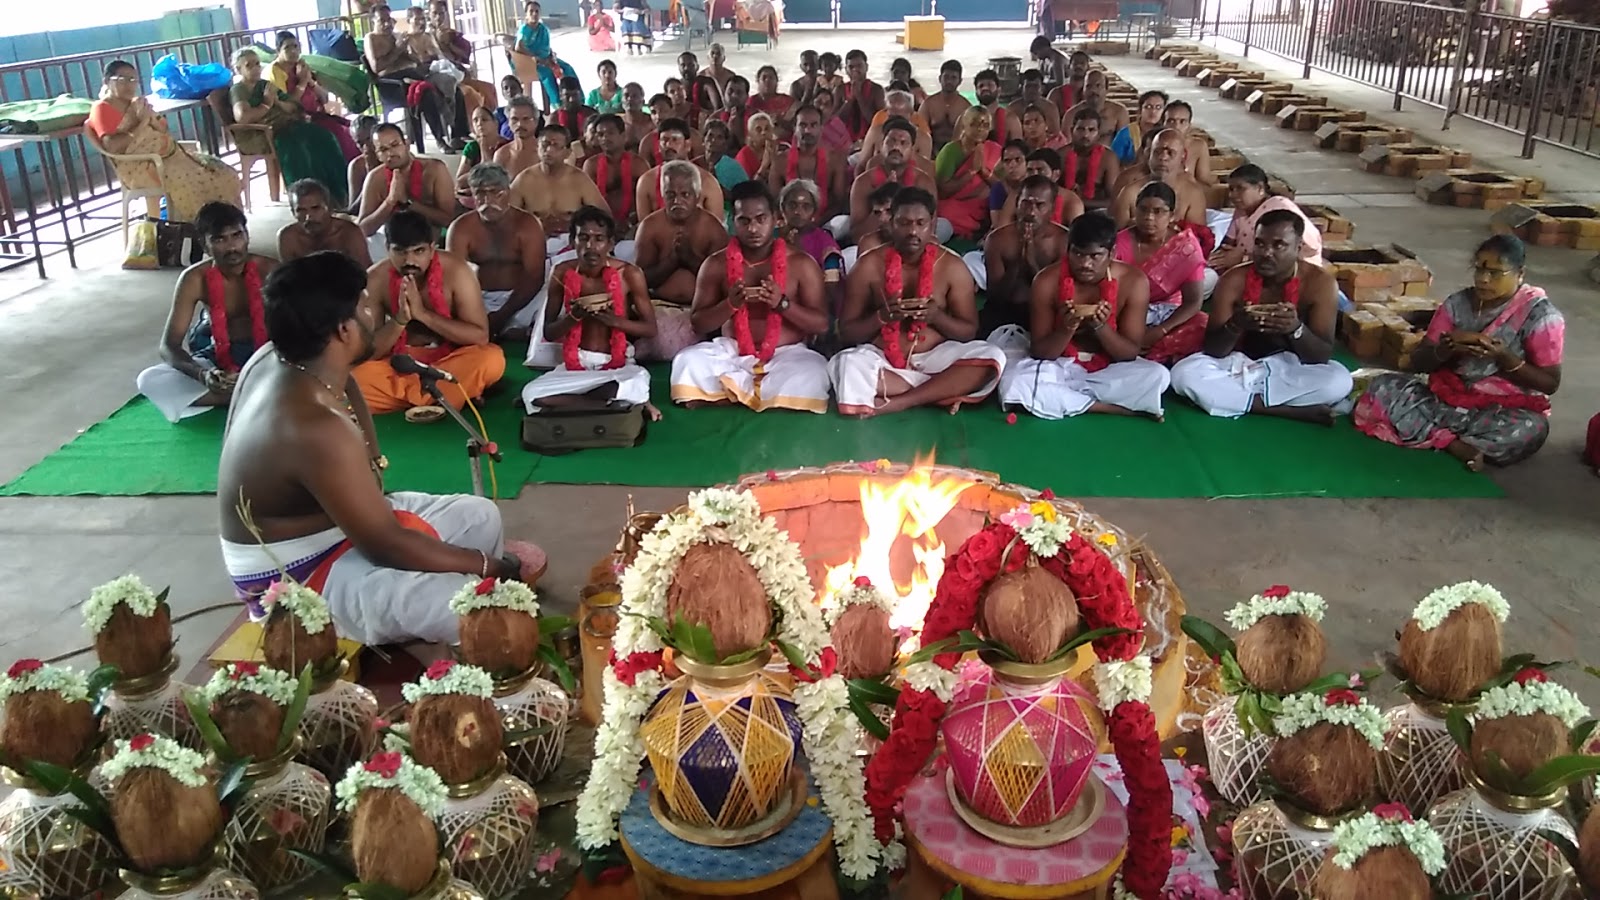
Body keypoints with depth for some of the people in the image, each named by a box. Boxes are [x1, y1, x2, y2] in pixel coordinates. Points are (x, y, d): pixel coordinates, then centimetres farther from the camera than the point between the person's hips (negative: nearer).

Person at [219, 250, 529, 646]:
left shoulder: (274, 359, -6)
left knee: (480, 516, 14)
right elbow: (385, 546, -28)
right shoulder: (317, 429, -35)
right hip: (297, 578, -11)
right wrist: (494, 567, -20)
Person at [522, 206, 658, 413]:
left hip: (618, 363, -3)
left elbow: (650, 328, -3)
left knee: (638, 385, -38)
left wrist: (615, 321, -21)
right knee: (531, 394, -26)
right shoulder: (562, 274, -3)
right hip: (575, 362, 3)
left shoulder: (629, 274, -10)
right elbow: (548, 333, 2)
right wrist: (573, 317, -20)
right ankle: (617, 405, -17)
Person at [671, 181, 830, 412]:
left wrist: (782, 304, -22)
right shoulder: (716, 264, 1)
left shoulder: (801, 263, -3)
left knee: (812, 373, -35)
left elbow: (821, 324, -4)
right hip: (733, 352, 2)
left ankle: (730, 392, -17)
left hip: (786, 354, -1)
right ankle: (767, 391, -16)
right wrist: (731, 303, -19)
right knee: (688, 361, -28)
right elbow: (698, 323, 1)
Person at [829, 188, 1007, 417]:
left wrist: (937, 316, -19)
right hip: (883, 360, -1)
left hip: (934, 358, 1)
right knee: (846, 364, -34)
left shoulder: (952, 266, -2)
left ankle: (896, 403, -25)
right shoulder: (869, 265, -5)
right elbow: (846, 333, -3)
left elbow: (969, 331, 1)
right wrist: (882, 316, -22)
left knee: (992, 357, -26)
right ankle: (943, 392, -22)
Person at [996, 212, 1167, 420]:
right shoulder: (1047, 281, -16)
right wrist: (1066, 329, -32)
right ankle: (1114, 408, -21)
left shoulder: (1133, 281, -14)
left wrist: (1101, 327, -29)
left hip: (1108, 370, 1)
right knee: (1016, 385, -32)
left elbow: (1131, 354, -11)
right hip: (1060, 368, 0)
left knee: (1157, 376, -28)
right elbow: (1039, 352, -11)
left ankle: (1063, 399, -17)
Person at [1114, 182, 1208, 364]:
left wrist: (1160, 331, -26)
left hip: (1168, 315, 1)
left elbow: (1193, 301, -11)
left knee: (1203, 326, -30)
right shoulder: (1120, 243, -9)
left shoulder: (1186, 245, -8)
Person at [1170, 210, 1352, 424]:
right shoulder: (1234, 280, -15)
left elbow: (1323, 356, -18)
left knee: (1339, 380, -31)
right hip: (1239, 365, 1)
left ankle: (1239, 399, -21)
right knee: (1184, 373, -29)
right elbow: (1213, 350, -16)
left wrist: (1296, 329, -39)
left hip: (1291, 370, -1)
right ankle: (1293, 411, -26)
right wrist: (1234, 326, -38)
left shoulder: (1319, 282, -15)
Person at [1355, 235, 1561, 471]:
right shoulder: (1458, 303, 2)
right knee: (1383, 387, -20)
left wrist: (1503, 357, -22)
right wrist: (1446, 349, -21)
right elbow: (1418, 362, 2)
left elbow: (1550, 383, -7)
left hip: (1504, 411, -4)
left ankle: (1435, 436, -23)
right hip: (1446, 401, 4)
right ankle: (1456, 445, -26)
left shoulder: (1539, 314, -7)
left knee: (1530, 430, -38)